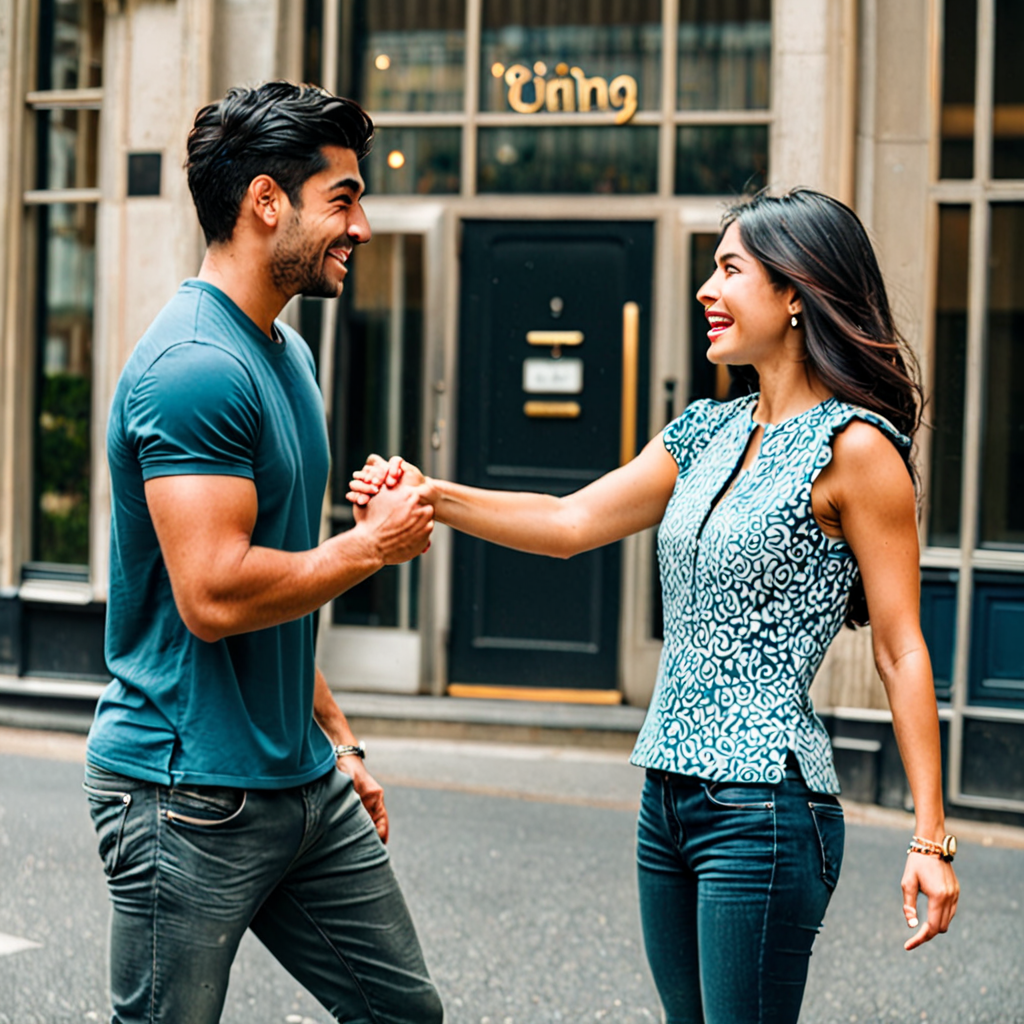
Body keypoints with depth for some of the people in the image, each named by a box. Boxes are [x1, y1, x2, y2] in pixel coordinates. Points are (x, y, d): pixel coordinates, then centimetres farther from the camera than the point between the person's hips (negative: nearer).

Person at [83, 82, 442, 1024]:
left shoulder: (287, 354, 13)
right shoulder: (196, 366, -19)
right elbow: (215, 596, -27)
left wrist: (336, 739, 20)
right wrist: (372, 546, -13)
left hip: (301, 782, 9)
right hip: (190, 793, -9)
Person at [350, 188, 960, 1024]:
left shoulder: (854, 448, -10)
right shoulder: (707, 432, 12)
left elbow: (902, 650, -10)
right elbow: (571, 524, 12)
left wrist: (931, 836, -13)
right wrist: (432, 496, -1)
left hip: (766, 805, -8)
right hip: (670, 793, 8)